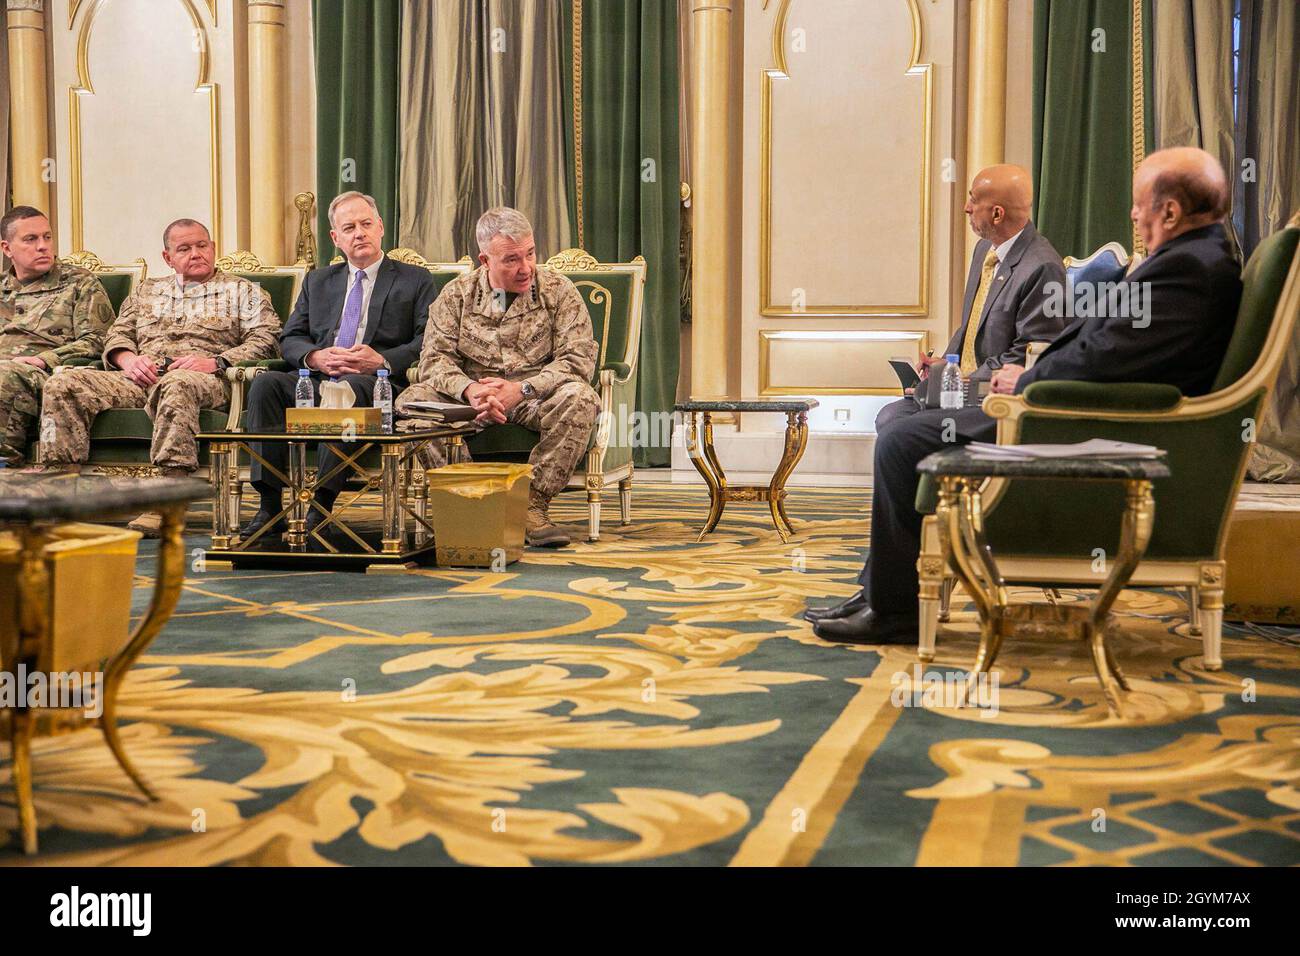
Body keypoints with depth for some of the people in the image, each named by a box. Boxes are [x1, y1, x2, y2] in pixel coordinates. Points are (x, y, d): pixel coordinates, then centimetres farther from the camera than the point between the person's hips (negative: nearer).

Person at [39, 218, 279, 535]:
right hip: (142, 376, 4)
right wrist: (128, 359, -1)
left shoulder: (242, 291, 17)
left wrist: (216, 361, -12)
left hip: (203, 378, -4)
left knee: (176, 385, -43)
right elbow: (117, 334, 23)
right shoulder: (146, 292, 30)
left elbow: (265, 340, 4)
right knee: (64, 384, -20)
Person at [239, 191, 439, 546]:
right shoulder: (318, 281, 27)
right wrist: (315, 357, -5)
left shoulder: (415, 280, 16)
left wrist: (383, 360, -14)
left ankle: (321, 508, -40)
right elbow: (290, 340, 18)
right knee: (265, 384, -27)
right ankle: (270, 507, -29)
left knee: (349, 387, -39)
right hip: (316, 380, 4)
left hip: (376, 383, -4)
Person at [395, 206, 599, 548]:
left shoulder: (558, 291, 0)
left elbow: (579, 357, -9)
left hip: (534, 399, -1)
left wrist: (521, 389, -23)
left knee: (579, 398, -34)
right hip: (473, 398, 1)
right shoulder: (457, 294, 6)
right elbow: (435, 357, -2)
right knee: (412, 400, -25)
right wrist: (470, 389, -25)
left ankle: (534, 504, -26)